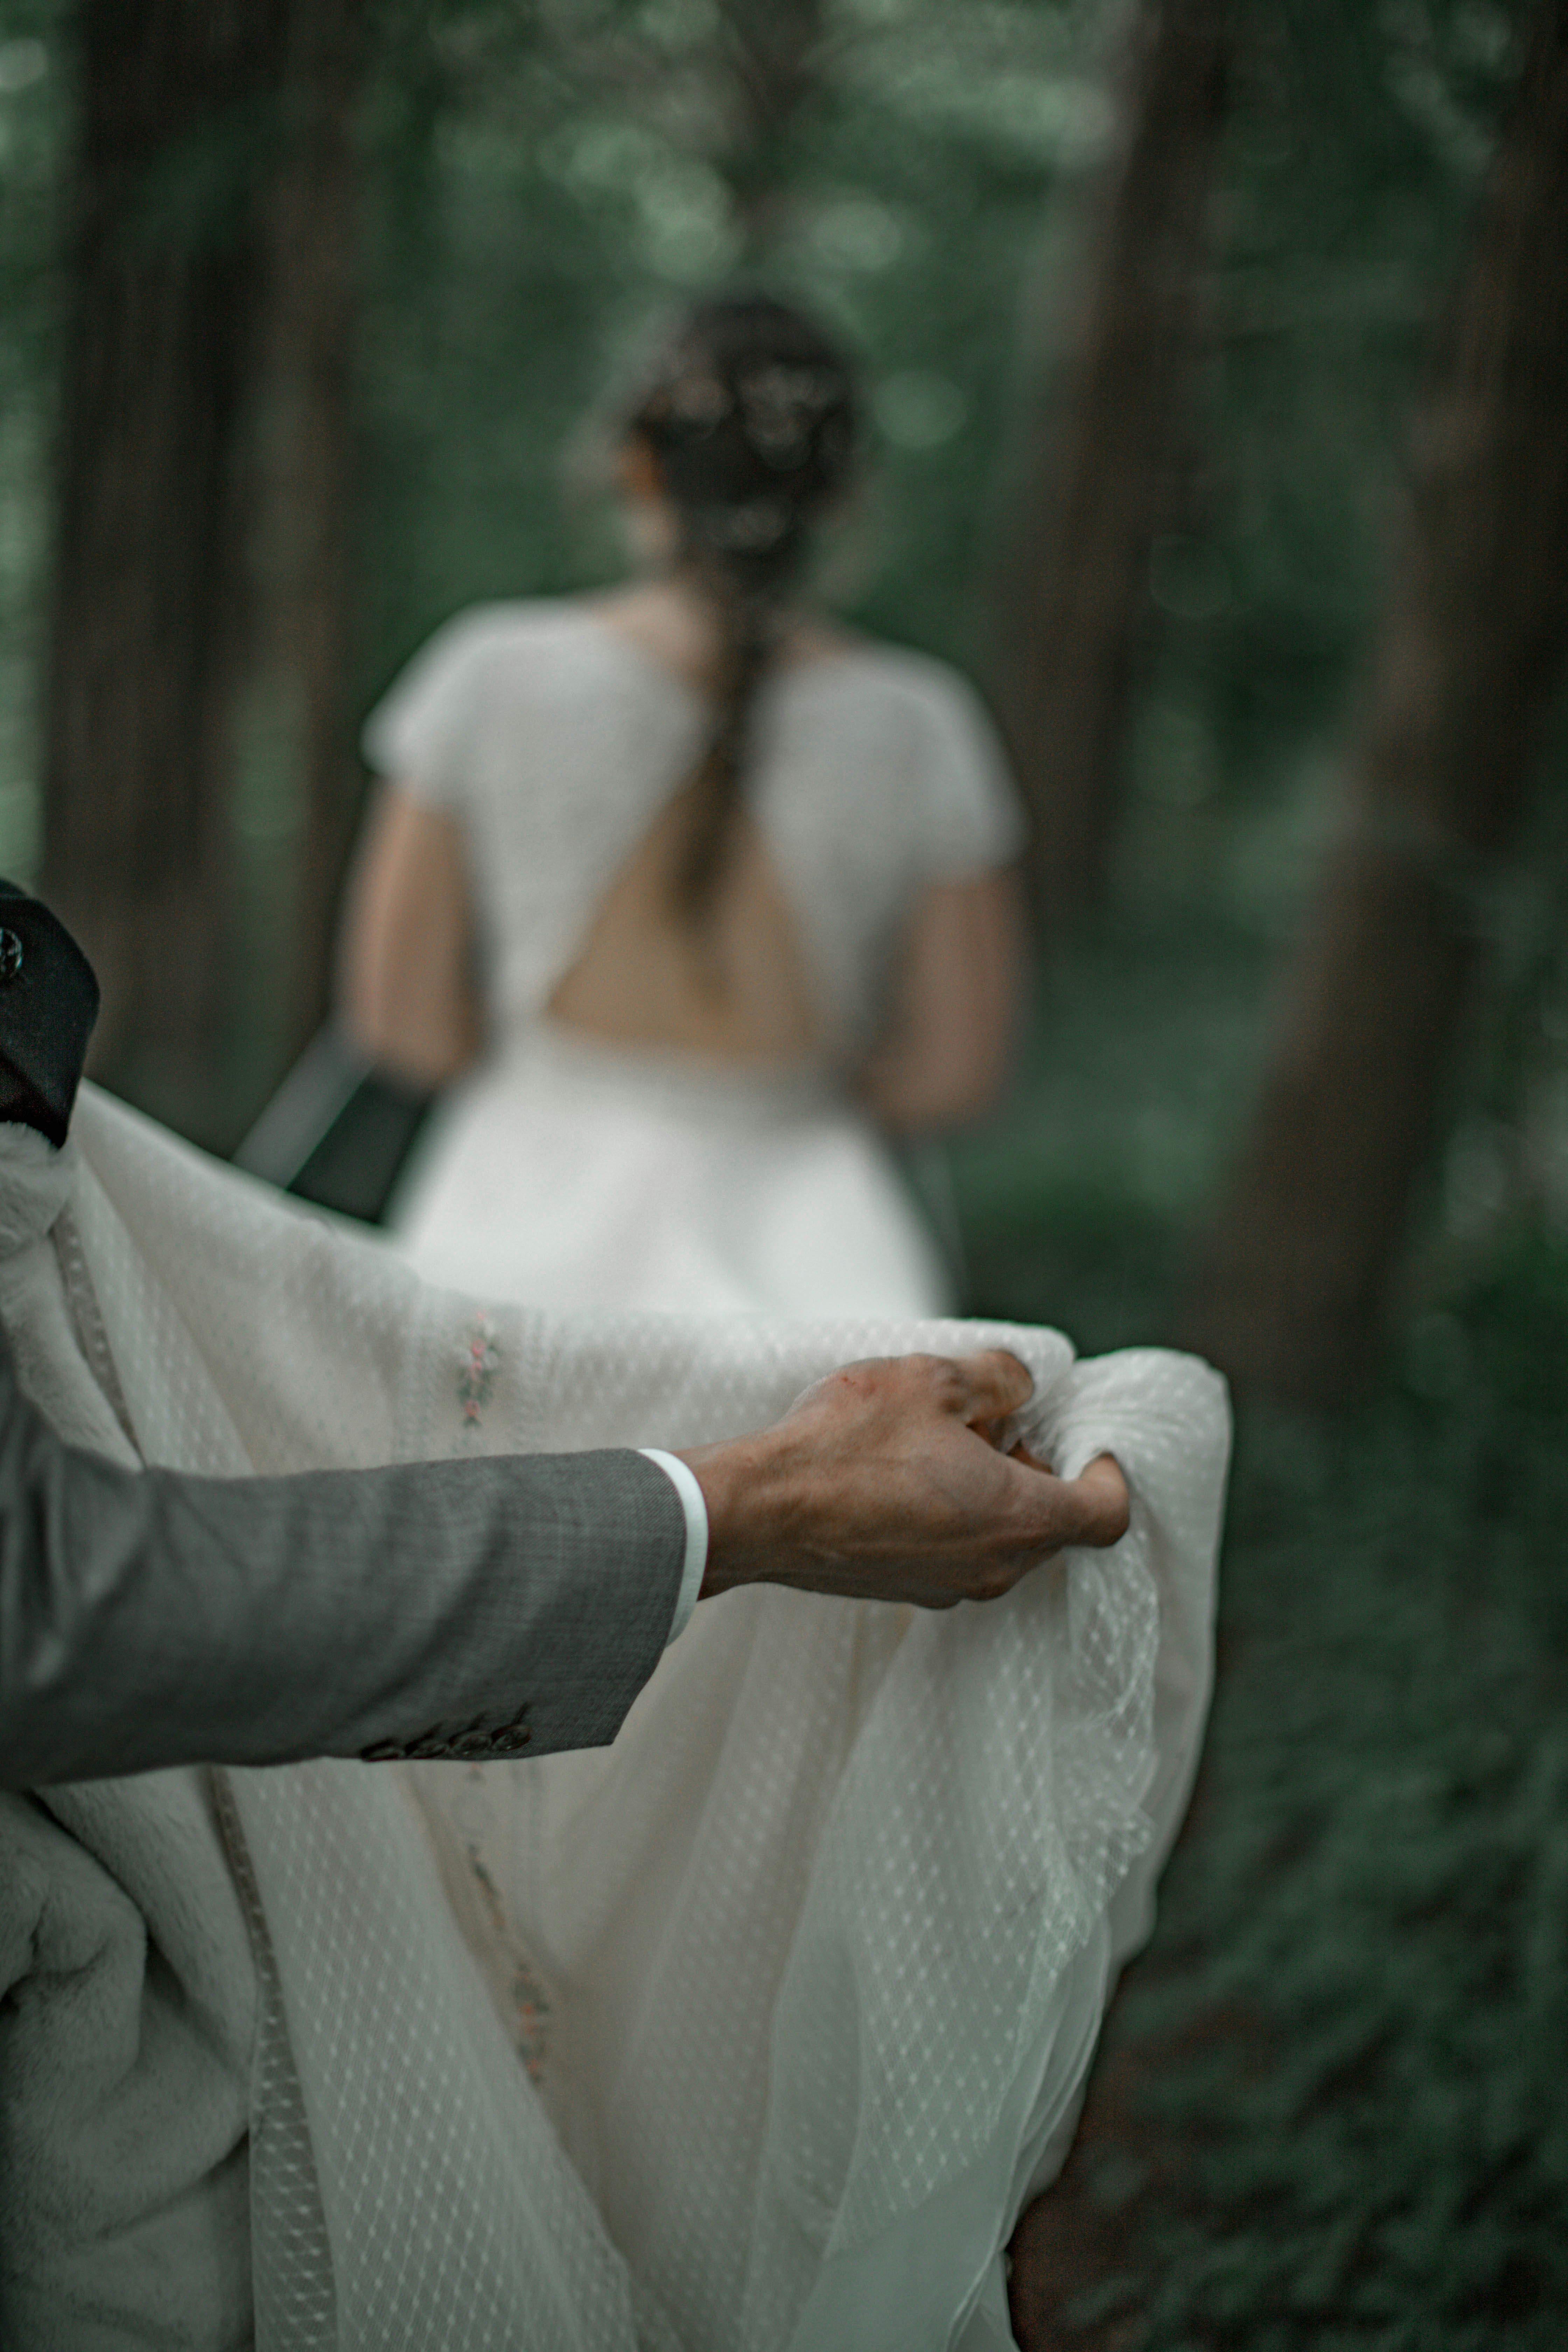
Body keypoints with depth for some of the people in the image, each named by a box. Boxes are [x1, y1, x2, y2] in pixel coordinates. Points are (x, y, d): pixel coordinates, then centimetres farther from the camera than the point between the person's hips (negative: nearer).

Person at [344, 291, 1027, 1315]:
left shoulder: (499, 678, -4)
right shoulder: (915, 726, -3)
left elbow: (400, 1017, 1)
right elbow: (957, 1070, 2)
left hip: (522, 1230, 0)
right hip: (803, 1238, 0)